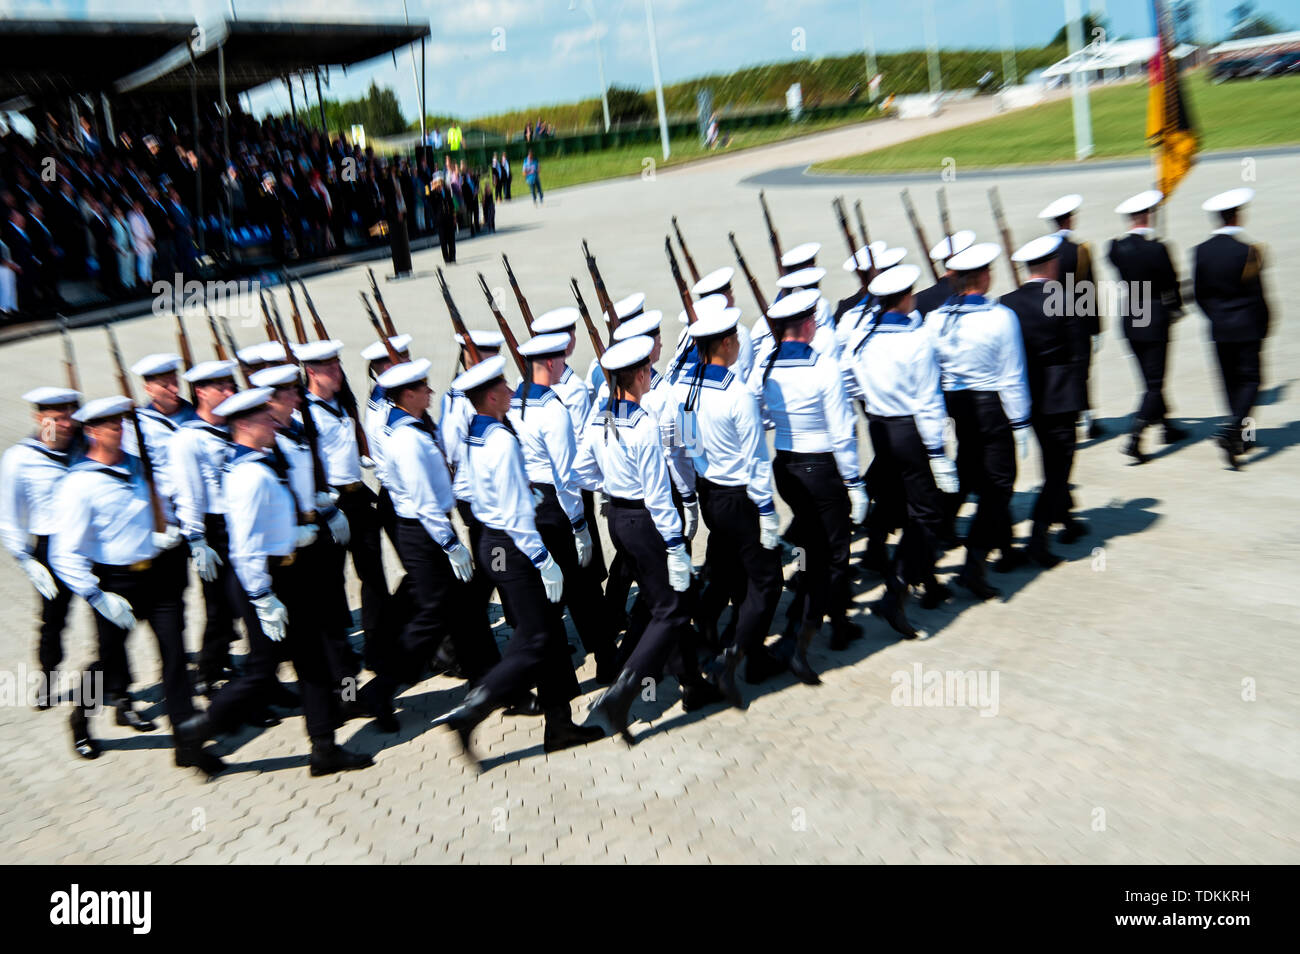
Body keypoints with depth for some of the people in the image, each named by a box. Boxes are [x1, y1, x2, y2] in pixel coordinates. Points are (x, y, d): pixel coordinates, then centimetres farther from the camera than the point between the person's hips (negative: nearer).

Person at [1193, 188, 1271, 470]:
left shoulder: (1201, 251, -1)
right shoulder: (1246, 251, -14)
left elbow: (1198, 292, 3)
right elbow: (1256, 294, -10)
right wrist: (1263, 327, 4)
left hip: (1218, 329, 4)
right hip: (1246, 327, -4)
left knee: (1231, 381, 13)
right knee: (1250, 380, 3)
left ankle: (1241, 435, 22)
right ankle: (1232, 429, -16)